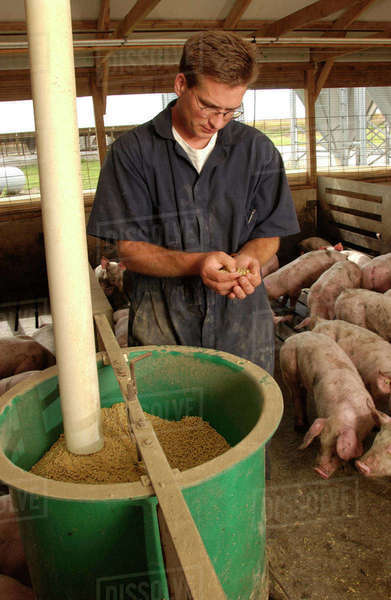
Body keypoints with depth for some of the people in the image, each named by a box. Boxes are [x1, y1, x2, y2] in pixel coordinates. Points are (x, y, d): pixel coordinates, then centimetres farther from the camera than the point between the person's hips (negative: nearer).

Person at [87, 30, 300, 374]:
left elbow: (269, 233, 7)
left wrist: (247, 258, -16)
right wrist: (195, 264, -24)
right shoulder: (133, 151, -5)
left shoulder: (257, 150, 3)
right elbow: (129, 249, -7)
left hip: (242, 321, 3)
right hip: (161, 326, -2)